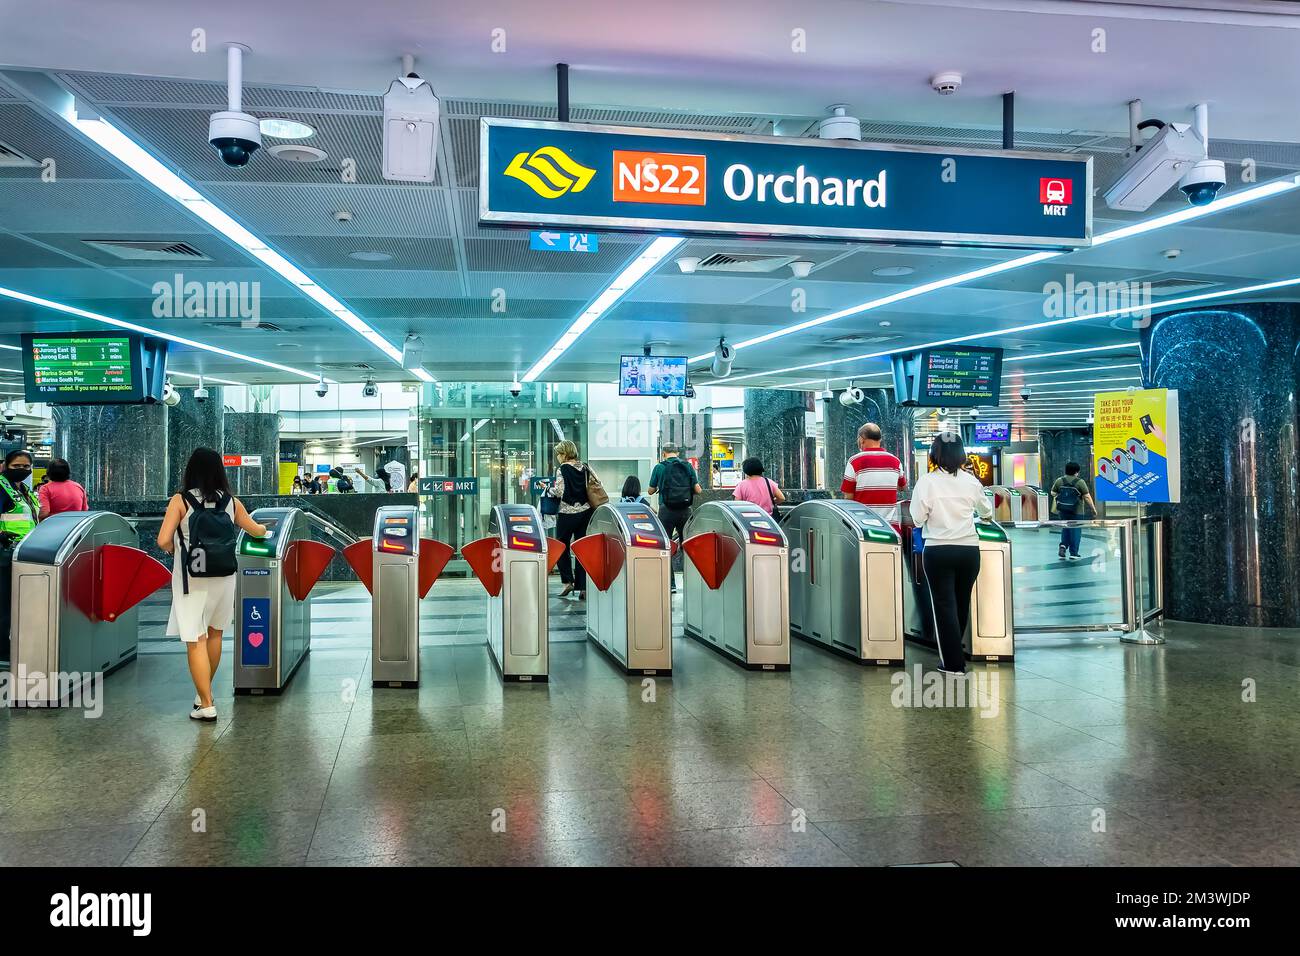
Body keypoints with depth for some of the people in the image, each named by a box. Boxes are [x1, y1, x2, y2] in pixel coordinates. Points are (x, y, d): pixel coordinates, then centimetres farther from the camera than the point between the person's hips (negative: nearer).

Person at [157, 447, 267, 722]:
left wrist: (172, 547, 8)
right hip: (222, 578, 3)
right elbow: (256, 530, 16)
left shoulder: (180, 500, -7)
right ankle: (205, 692, 33)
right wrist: (265, 530, 38)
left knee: (195, 641, 2)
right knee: (214, 632, 21)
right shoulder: (230, 501, 1)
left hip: (190, 580, -3)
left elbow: (163, 541, -14)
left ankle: (205, 705, 2)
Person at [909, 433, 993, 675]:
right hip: (969, 549, 3)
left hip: (938, 550, -3)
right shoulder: (971, 481, 1)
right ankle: (953, 654, 33)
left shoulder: (926, 482, -10)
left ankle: (953, 662, 5)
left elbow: (918, 519, -9)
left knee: (944, 604, 4)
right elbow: (986, 512, 16)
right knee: (962, 602, 17)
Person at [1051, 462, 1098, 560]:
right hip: (1076, 511, -4)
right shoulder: (1080, 482, -11)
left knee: (1065, 528, 21)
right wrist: (1093, 509, -3)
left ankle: (1063, 546, 2)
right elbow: (1087, 497, -11)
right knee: (1075, 530, 7)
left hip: (1062, 510, 4)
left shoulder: (1059, 481, 0)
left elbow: (1053, 493, 7)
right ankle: (1073, 553, 9)